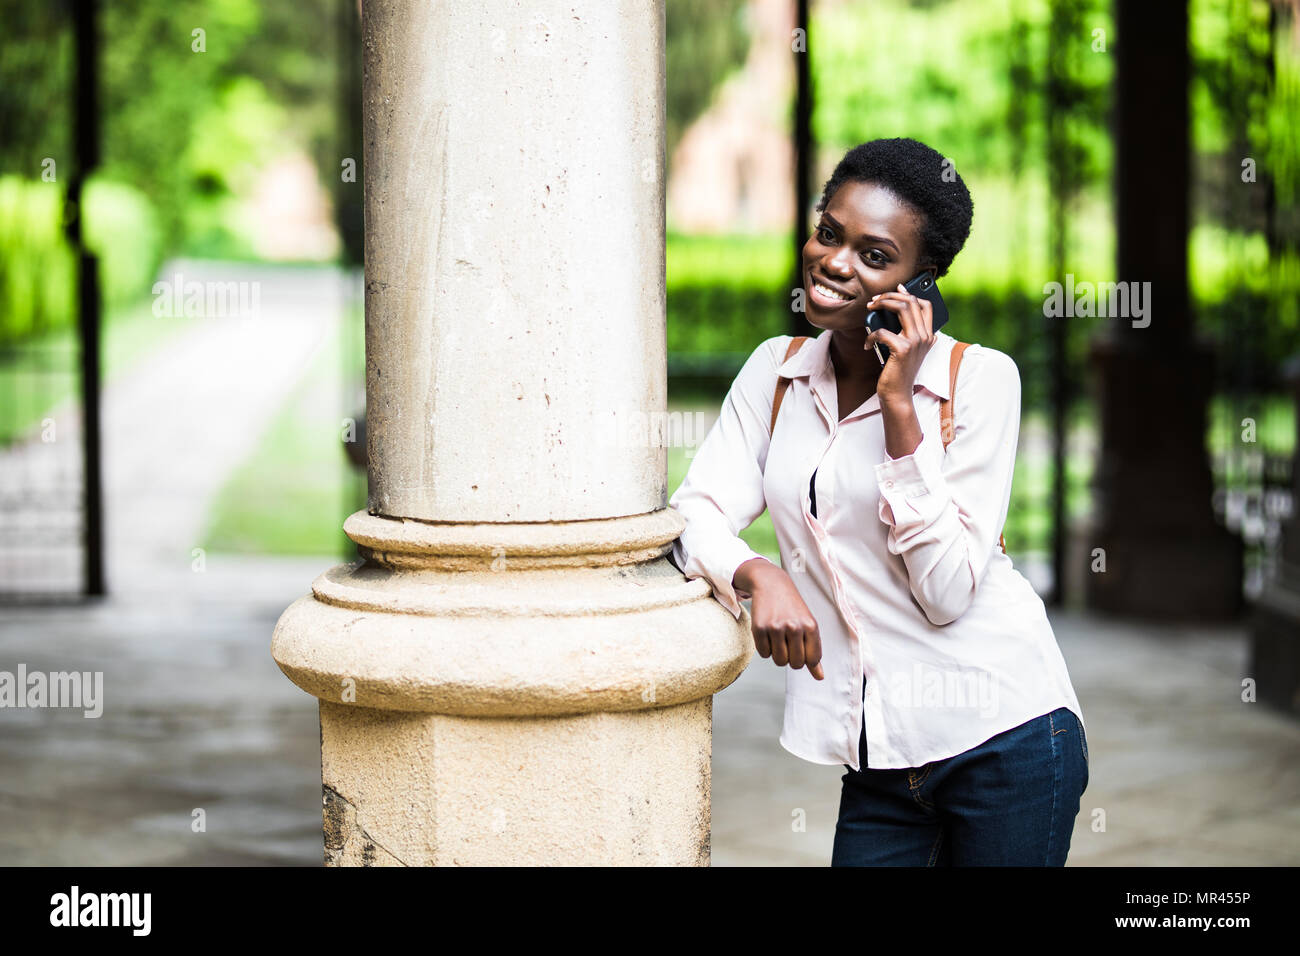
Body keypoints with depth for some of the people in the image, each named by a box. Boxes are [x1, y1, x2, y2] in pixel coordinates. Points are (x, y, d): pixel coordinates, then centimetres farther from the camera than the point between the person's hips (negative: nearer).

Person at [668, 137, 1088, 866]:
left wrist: (898, 404, -18)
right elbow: (696, 513, -2)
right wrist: (755, 574, -23)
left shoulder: (980, 378, -9)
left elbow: (948, 591, -15)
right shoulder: (776, 372, 6)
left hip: (1003, 739, -4)